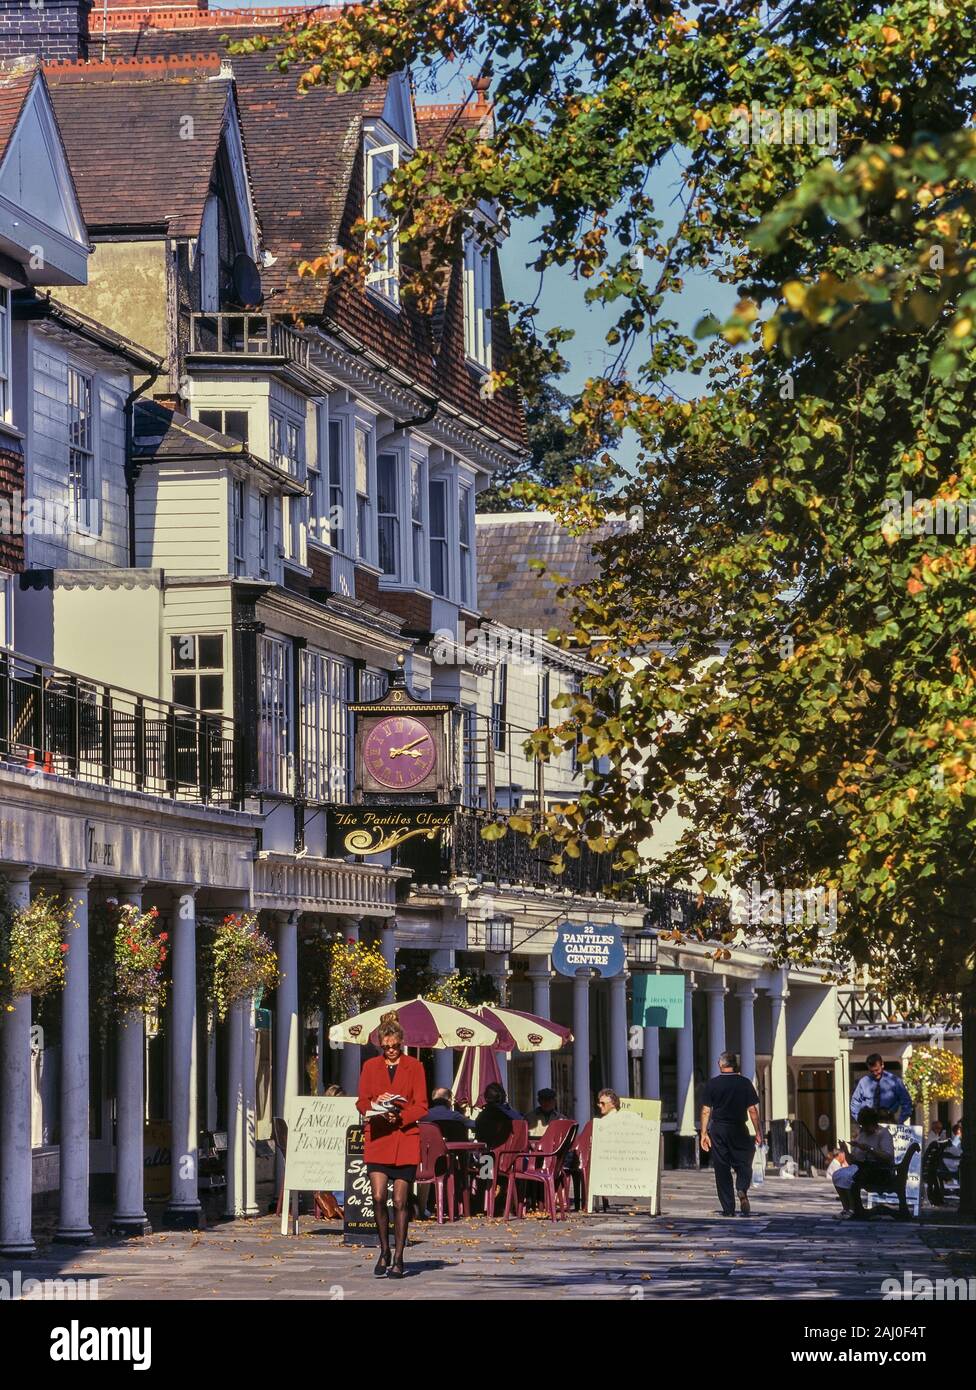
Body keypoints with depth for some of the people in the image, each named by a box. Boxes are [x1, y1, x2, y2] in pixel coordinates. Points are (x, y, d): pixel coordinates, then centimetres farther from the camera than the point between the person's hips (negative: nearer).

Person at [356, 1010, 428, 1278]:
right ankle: (384, 1252, 11)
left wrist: (400, 1117, -16)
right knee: (378, 1197, -7)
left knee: (400, 1201, -1)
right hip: (377, 1138, 2)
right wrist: (374, 1107, -12)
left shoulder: (414, 1067, 4)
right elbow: (361, 1102, 10)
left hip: (406, 1138, -2)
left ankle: (398, 1258, 8)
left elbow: (421, 1106, 1)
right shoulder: (370, 1066, 10)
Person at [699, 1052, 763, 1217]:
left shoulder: (712, 1084, 0)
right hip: (739, 1129, 0)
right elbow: (752, 1110, -1)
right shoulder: (745, 1083, -1)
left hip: (718, 1130, 0)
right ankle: (742, 1190, -20)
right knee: (743, 1164, 10)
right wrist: (758, 1133, 4)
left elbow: (706, 1111, -1)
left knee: (722, 1169, 5)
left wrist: (704, 1133, 3)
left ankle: (728, 1208, 3)